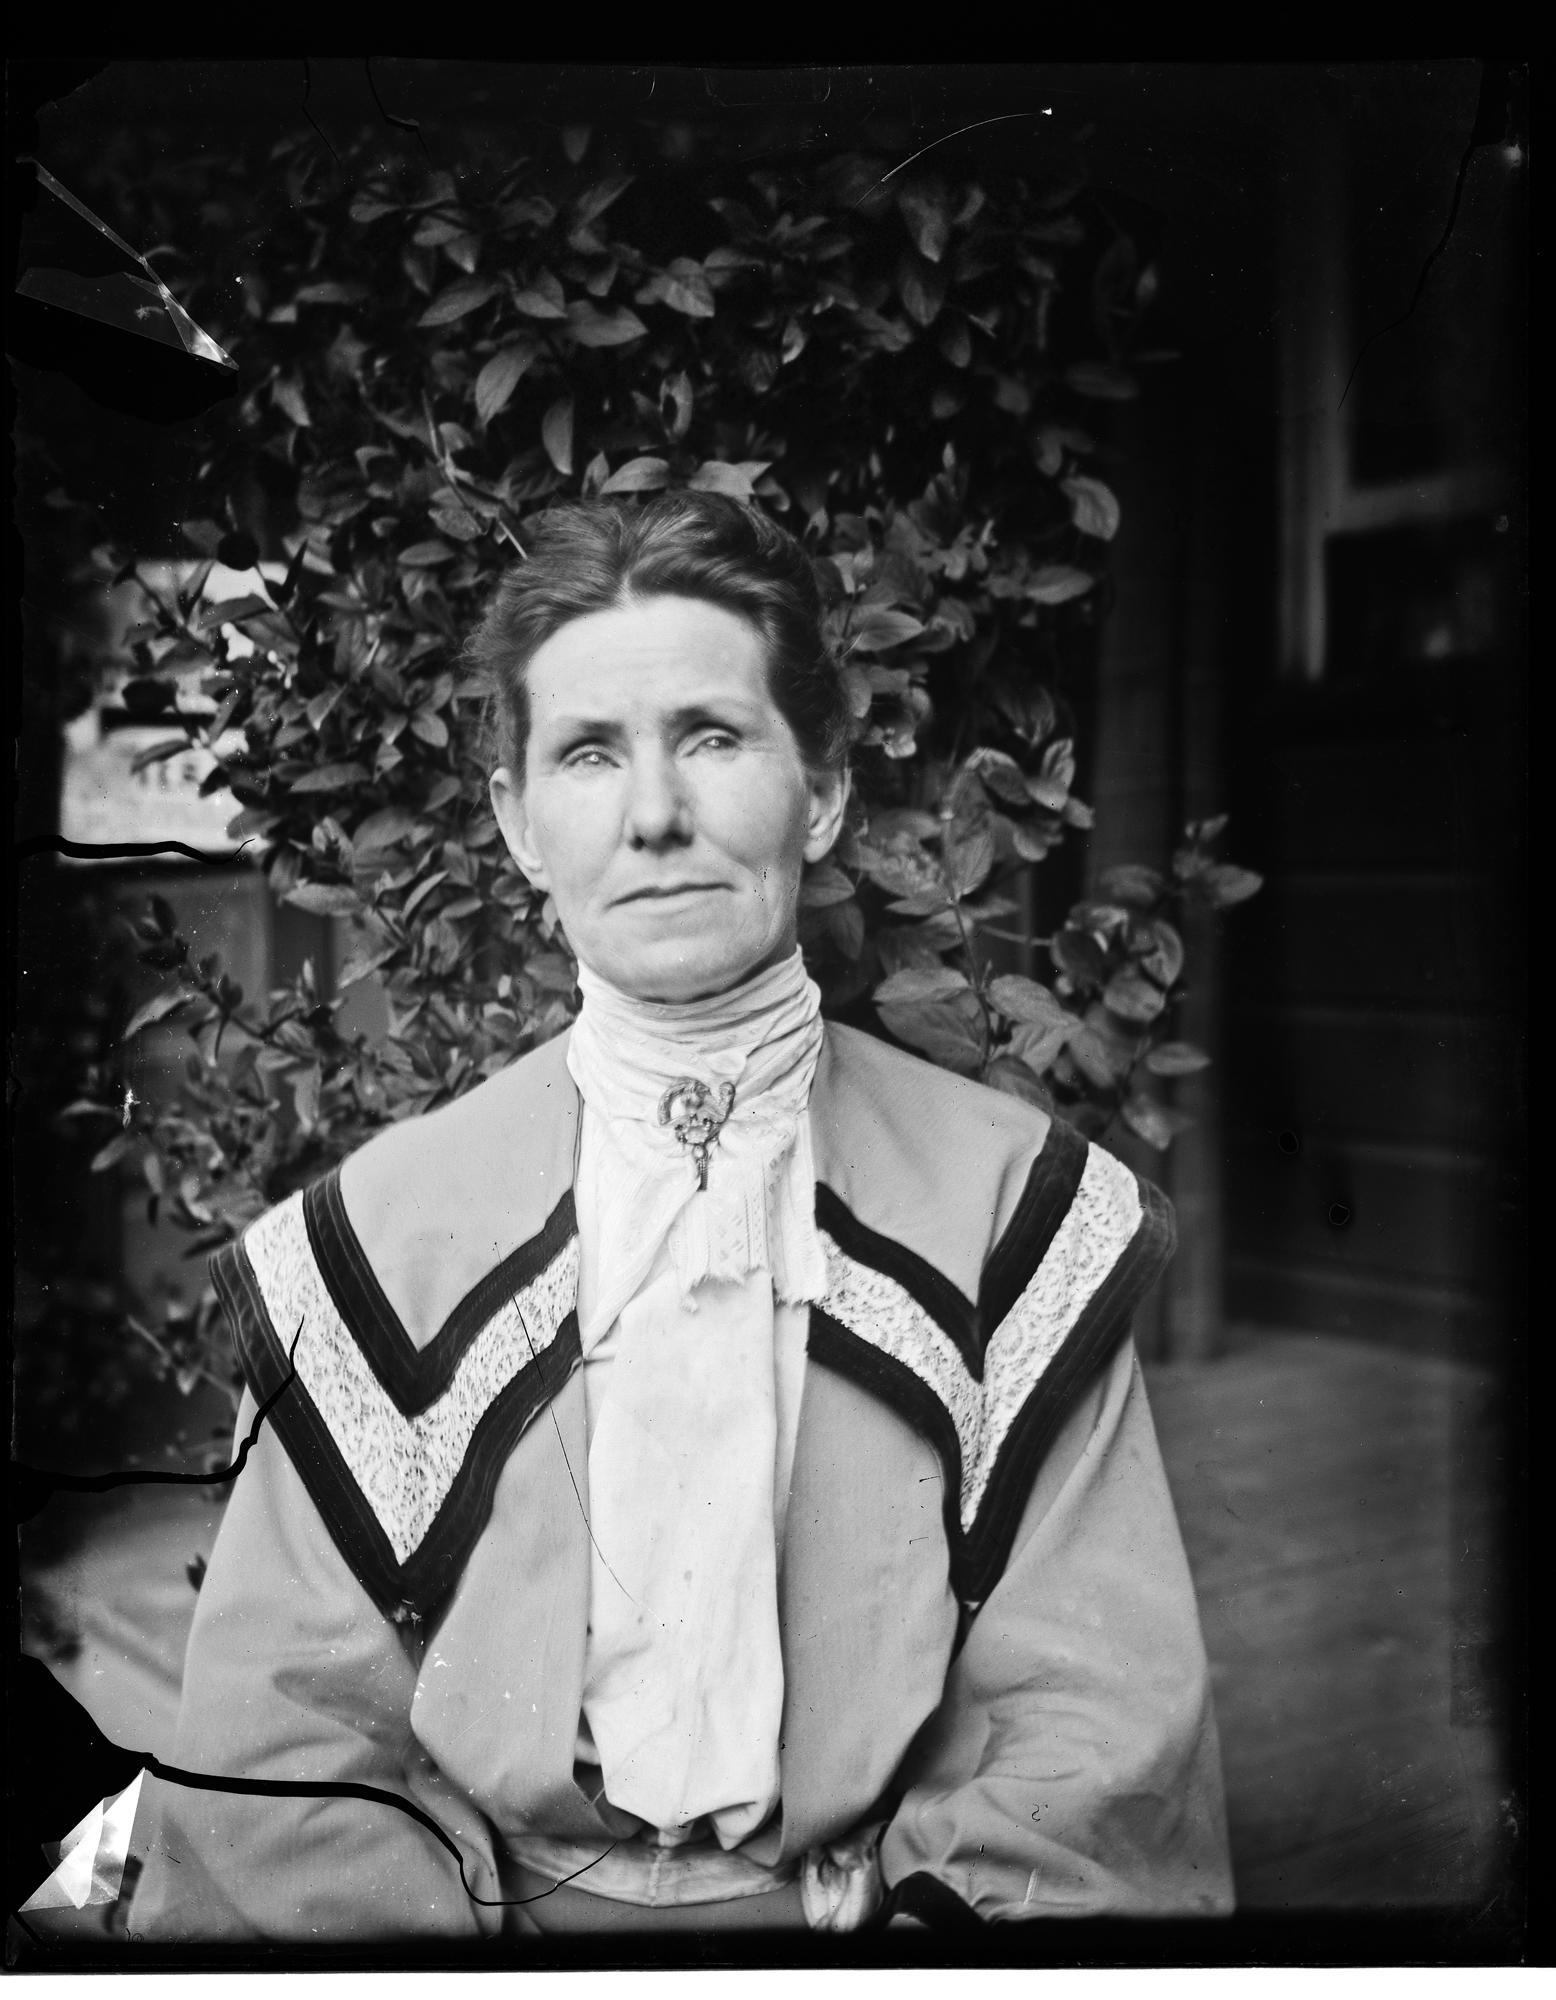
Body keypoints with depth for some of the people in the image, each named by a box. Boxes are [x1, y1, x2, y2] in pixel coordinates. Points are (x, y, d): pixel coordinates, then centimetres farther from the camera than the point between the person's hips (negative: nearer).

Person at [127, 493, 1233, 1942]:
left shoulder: (1013, 1208, 0)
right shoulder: (375, 1244, 1)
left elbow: (1095, 1720, -1)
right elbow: (288, 1744, 0)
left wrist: (929, 1906, -14)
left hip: (882, 1902, 1)